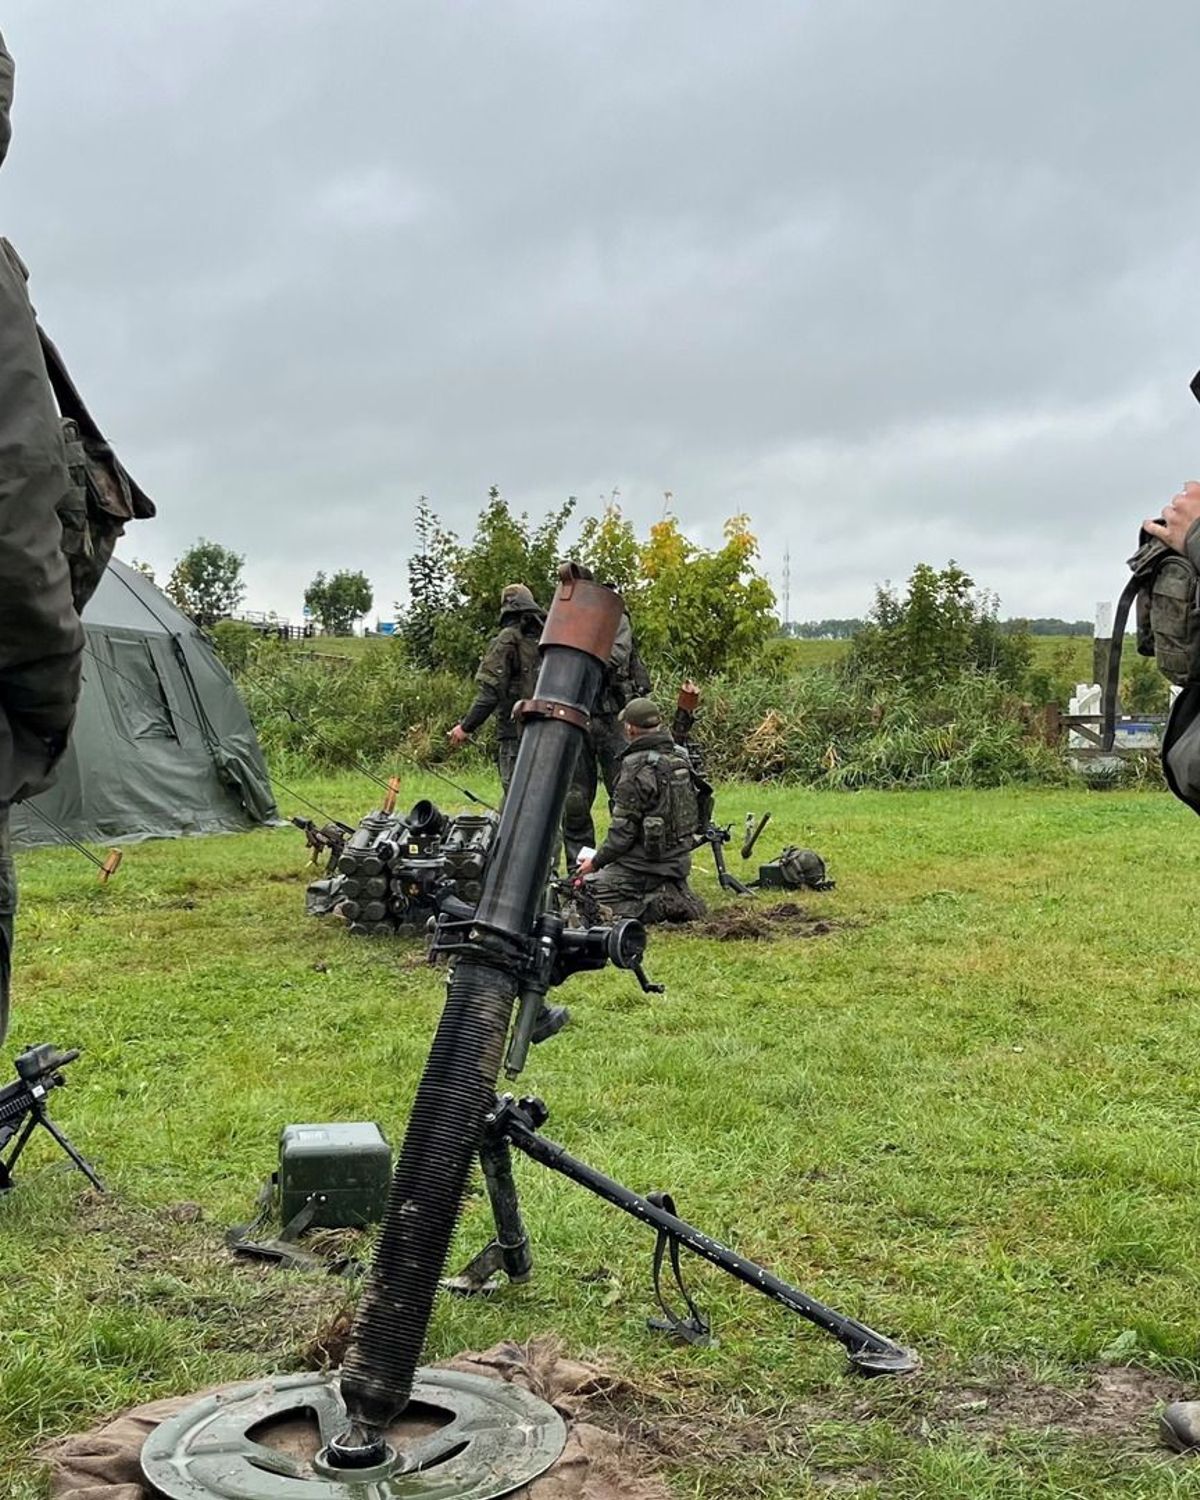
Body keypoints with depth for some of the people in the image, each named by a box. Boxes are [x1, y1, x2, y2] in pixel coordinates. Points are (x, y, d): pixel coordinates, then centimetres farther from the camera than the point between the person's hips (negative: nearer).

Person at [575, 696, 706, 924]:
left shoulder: (637, 766, -20)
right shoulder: (680, 757, 5)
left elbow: (623, 829, -18)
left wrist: (596, 862, -4)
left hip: (647, 863, -8)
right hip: (679, 860, 8)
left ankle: (656, 905, -13)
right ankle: (677, 896, 6)